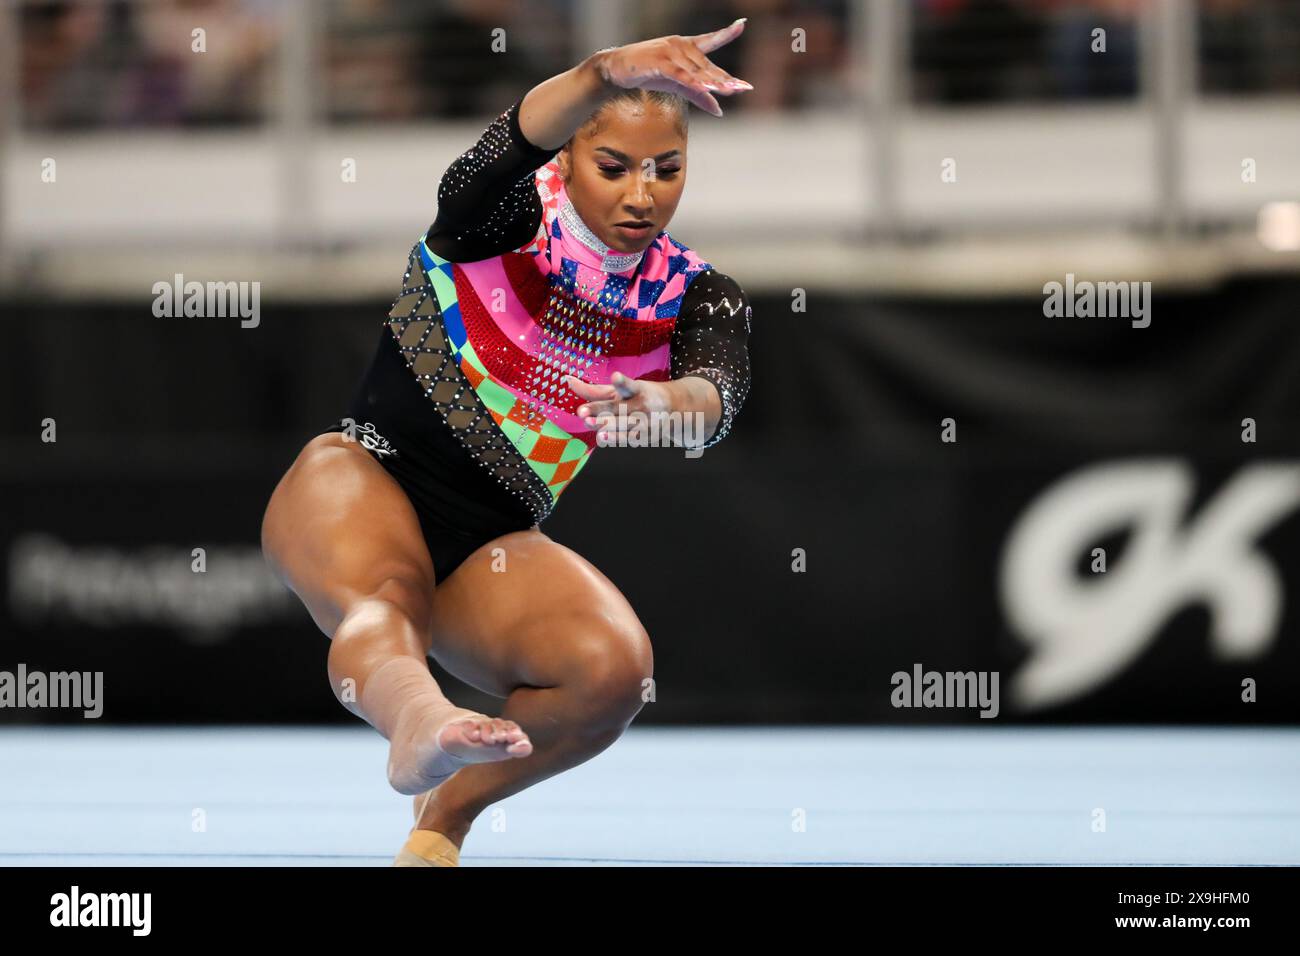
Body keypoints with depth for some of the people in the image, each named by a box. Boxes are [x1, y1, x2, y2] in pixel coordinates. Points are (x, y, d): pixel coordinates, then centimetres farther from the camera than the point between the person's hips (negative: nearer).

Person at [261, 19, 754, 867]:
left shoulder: (699, 300, 1)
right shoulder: (509, 216, -6)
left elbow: (720, 395, -21)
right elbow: (490, 166, -31)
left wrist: (662, 402, -49)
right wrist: (606, 74, -53)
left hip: (492, 548, 3)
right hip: (365, 479, -3)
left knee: (613, 667, -27)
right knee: (378, 596, -38)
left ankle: (449, 811, -3)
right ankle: (417, 722, -72)